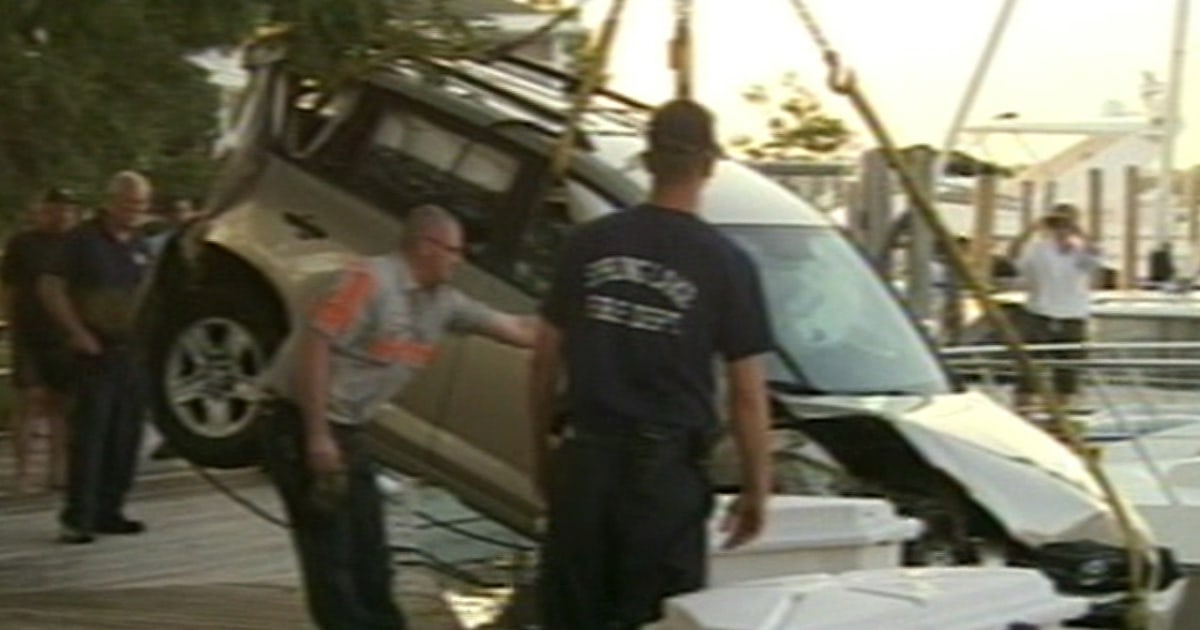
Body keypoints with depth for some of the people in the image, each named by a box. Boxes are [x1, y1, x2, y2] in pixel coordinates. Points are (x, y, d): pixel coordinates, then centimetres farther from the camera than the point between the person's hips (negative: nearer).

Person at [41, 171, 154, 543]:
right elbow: (51, 286, -7)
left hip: (132, 351, 6)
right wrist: (77, 332, -13)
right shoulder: (83, 240, -4)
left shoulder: (140, 247, 14)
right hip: (96, 350, -6)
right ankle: (77, 517, -5)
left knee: (125, 436, 7)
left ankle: (108, 512, 15)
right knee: (89, 435, -8)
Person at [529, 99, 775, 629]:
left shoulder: (589, 244, 3)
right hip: (665, 469, -3)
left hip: (583, 460, 3)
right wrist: (756, 487, 4)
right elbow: (747, 395, -6)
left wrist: (542, 445, 21)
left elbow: (545, 359, 9)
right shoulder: (727, 265, -6)